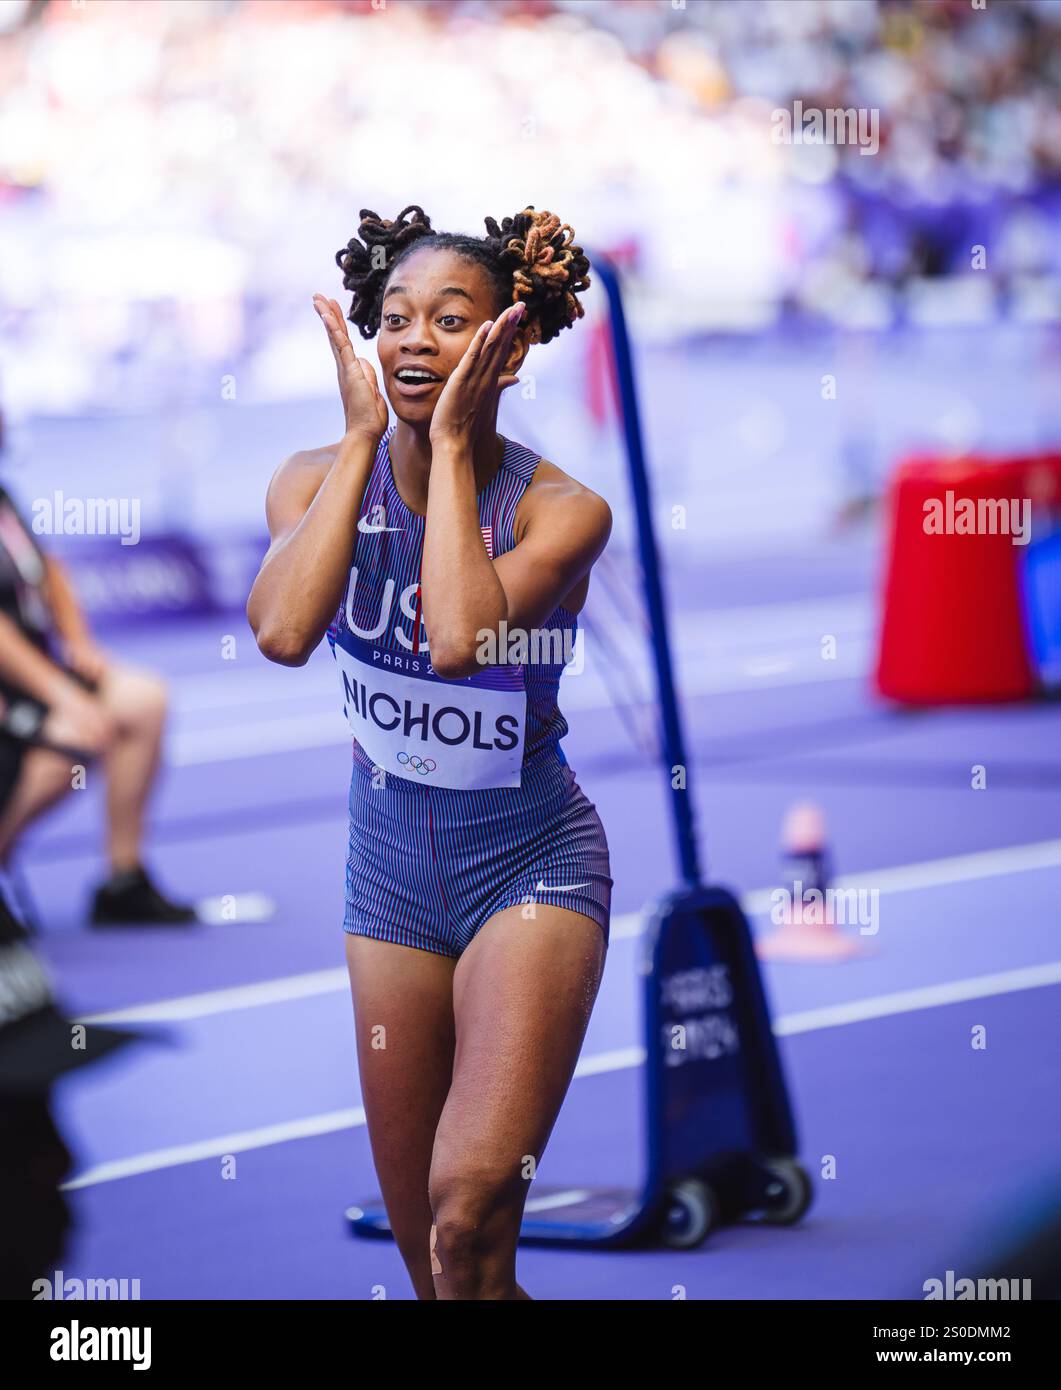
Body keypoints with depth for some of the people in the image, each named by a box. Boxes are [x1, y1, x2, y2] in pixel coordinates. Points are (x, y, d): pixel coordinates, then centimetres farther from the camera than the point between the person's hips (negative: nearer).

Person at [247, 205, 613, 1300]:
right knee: (424, 1246, 10)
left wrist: (452, 443, -24)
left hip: (530, 860, -4)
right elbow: (284, 631, -27)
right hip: (390, 865, 4)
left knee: (472, 1202, -24)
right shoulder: (322, 480, -5)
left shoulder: (559, 508, -14)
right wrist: (364, 437, -20)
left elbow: (458, 639, -34)